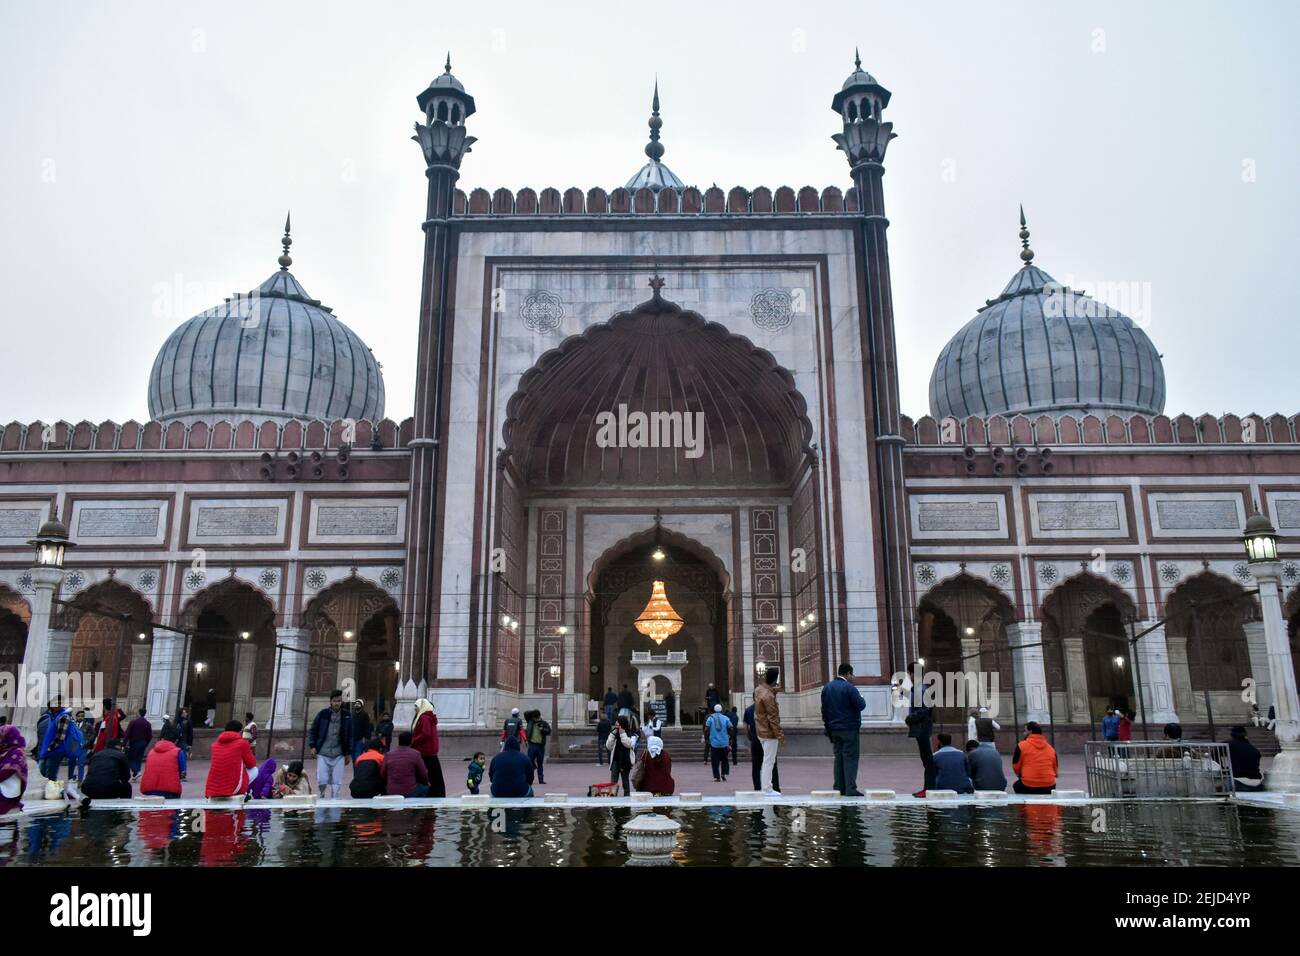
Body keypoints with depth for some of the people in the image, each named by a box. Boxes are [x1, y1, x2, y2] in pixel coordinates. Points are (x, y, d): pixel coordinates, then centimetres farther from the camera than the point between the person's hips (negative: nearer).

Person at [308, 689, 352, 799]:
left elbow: (349, 735, 9)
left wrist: (348, 753, 8)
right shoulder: (323, 714, 1)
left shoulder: (347, 716, 4)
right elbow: (313, 730, 8)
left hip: (339, 755, 1)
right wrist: (312, 746, -1)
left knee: (337, 783, 0)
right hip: (323, 754, -1)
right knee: (322, 781, -4)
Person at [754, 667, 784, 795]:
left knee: (766, 760, 17)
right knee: (769, 762, -4)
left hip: (761, 732, 9)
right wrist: (780, 735, -18)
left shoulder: (758, 690, 4)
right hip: (769, 733, -9)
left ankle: (765, 787, 20)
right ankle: (767, 789, -1)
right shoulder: (768, 696, -22)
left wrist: (773, 690, 7)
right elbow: (773, 718, -22)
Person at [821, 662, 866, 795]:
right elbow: (861, 705, -15)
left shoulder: (826, 688, 10)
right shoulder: (849, 688, -14)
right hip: (849, 728, -7)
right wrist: (862, 699, 7)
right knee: (850, 758, -4)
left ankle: (839, 788, 12)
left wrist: (828, 727, 19)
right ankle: (850, 789, -8)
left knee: (839, 758, 12)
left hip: (834, 729, 7)